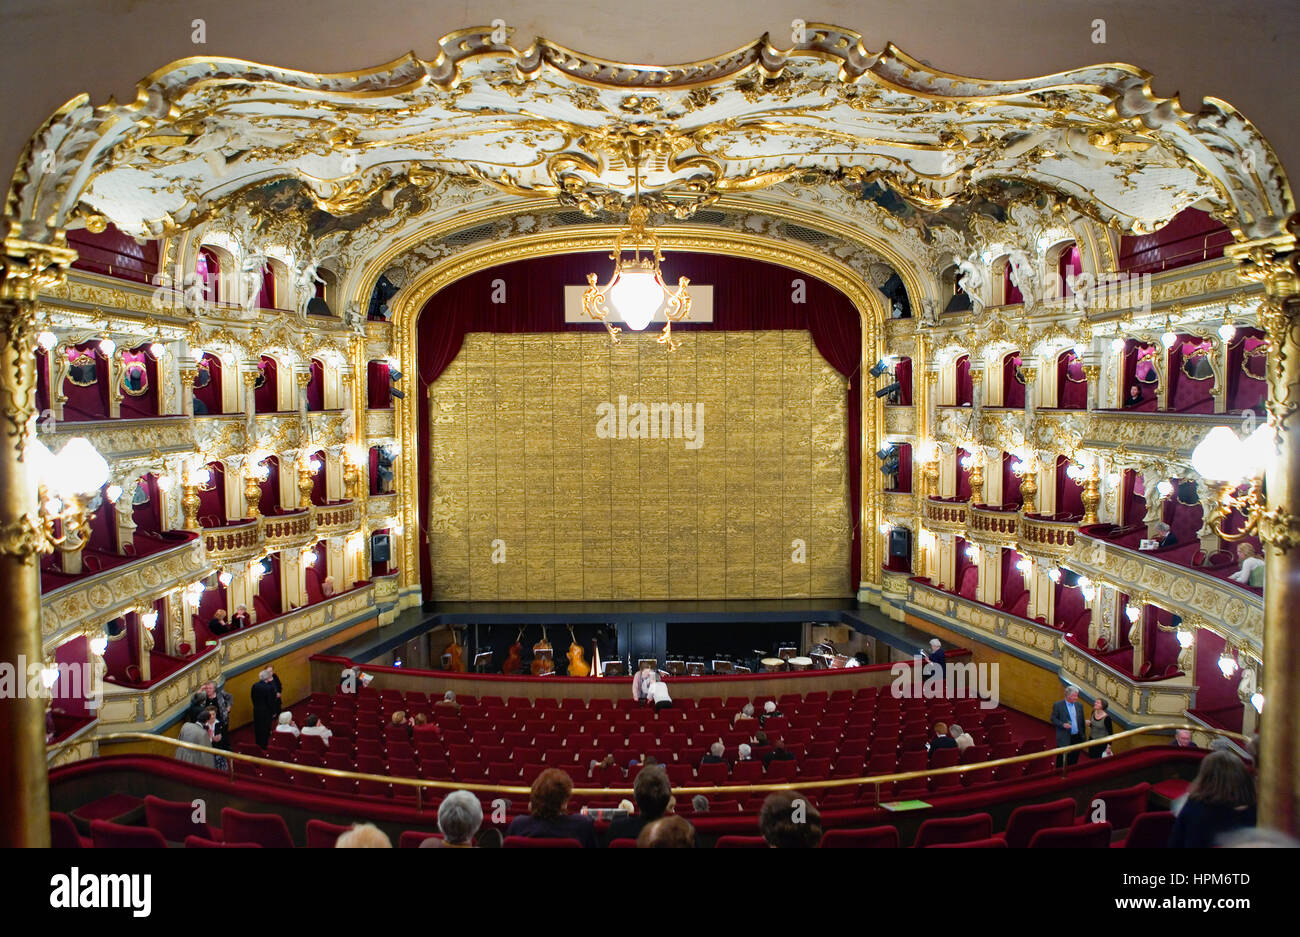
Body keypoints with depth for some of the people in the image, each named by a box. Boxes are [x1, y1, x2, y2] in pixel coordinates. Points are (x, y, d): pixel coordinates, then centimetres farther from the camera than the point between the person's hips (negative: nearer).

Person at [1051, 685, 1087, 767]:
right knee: (1062, 761, 4)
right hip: (1064, 738, -4)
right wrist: (1063, 724, -22)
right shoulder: (1058, 705, -7)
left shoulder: (1079, 705, 7)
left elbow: (1082, 721, 13)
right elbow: (1053, 719, -6)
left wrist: (1083, 735, 12)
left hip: (1077, 737, 4)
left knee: (1074, 760, 11)